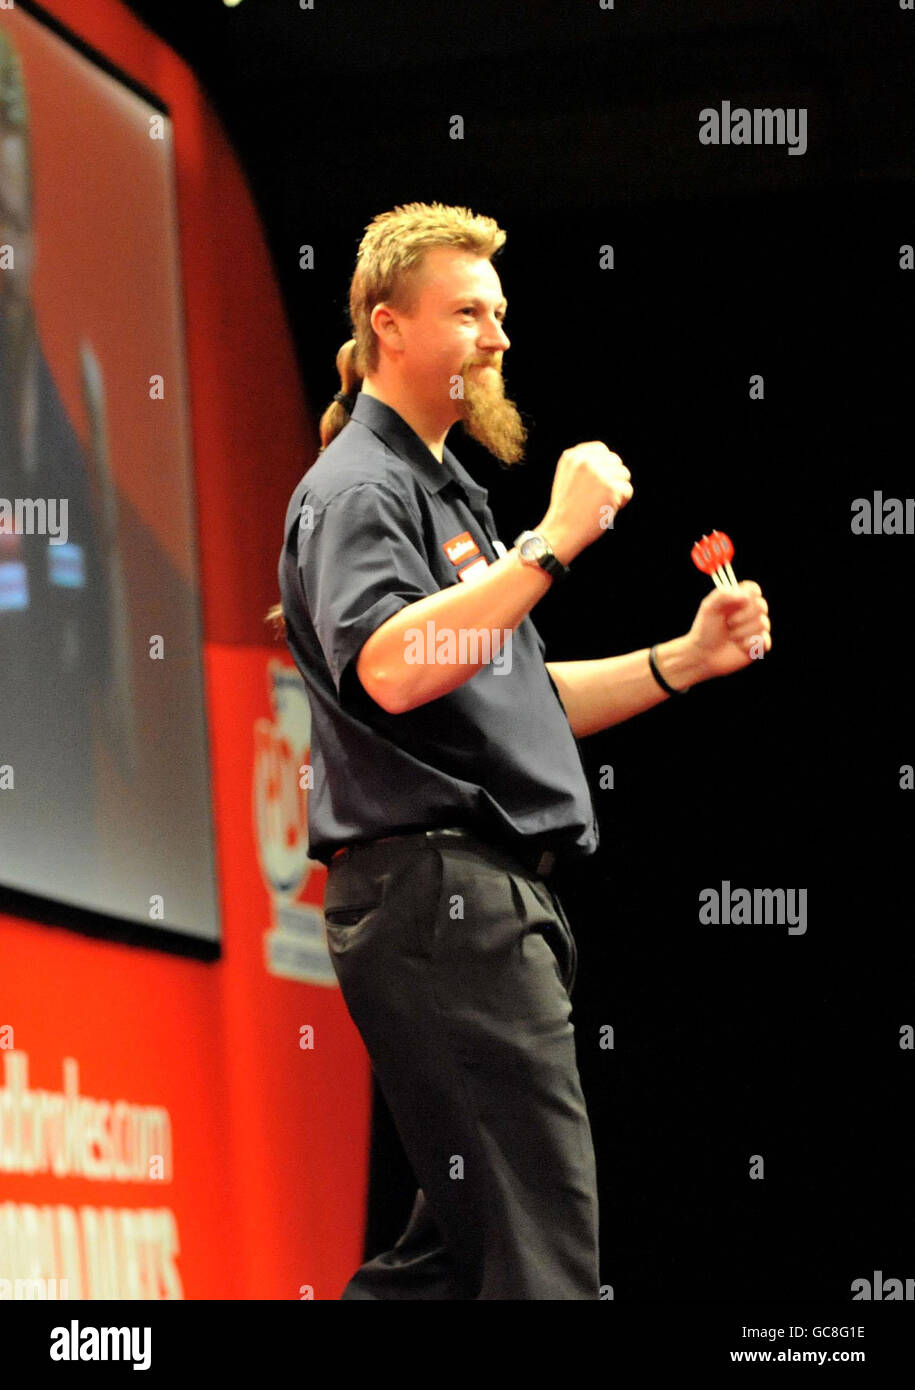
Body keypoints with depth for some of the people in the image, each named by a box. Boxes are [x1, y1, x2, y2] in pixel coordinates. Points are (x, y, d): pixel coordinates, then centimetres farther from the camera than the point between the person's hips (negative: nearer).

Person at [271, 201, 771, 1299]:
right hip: (436, 889, -11)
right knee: (545, 1252, -16)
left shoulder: (439, 490, 26)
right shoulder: (356, 489, -7)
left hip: (491, 904, 11)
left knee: (463, 1243, 12)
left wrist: (685, 659, 19)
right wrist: (555, 542, -24)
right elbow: (392, 668, -26)